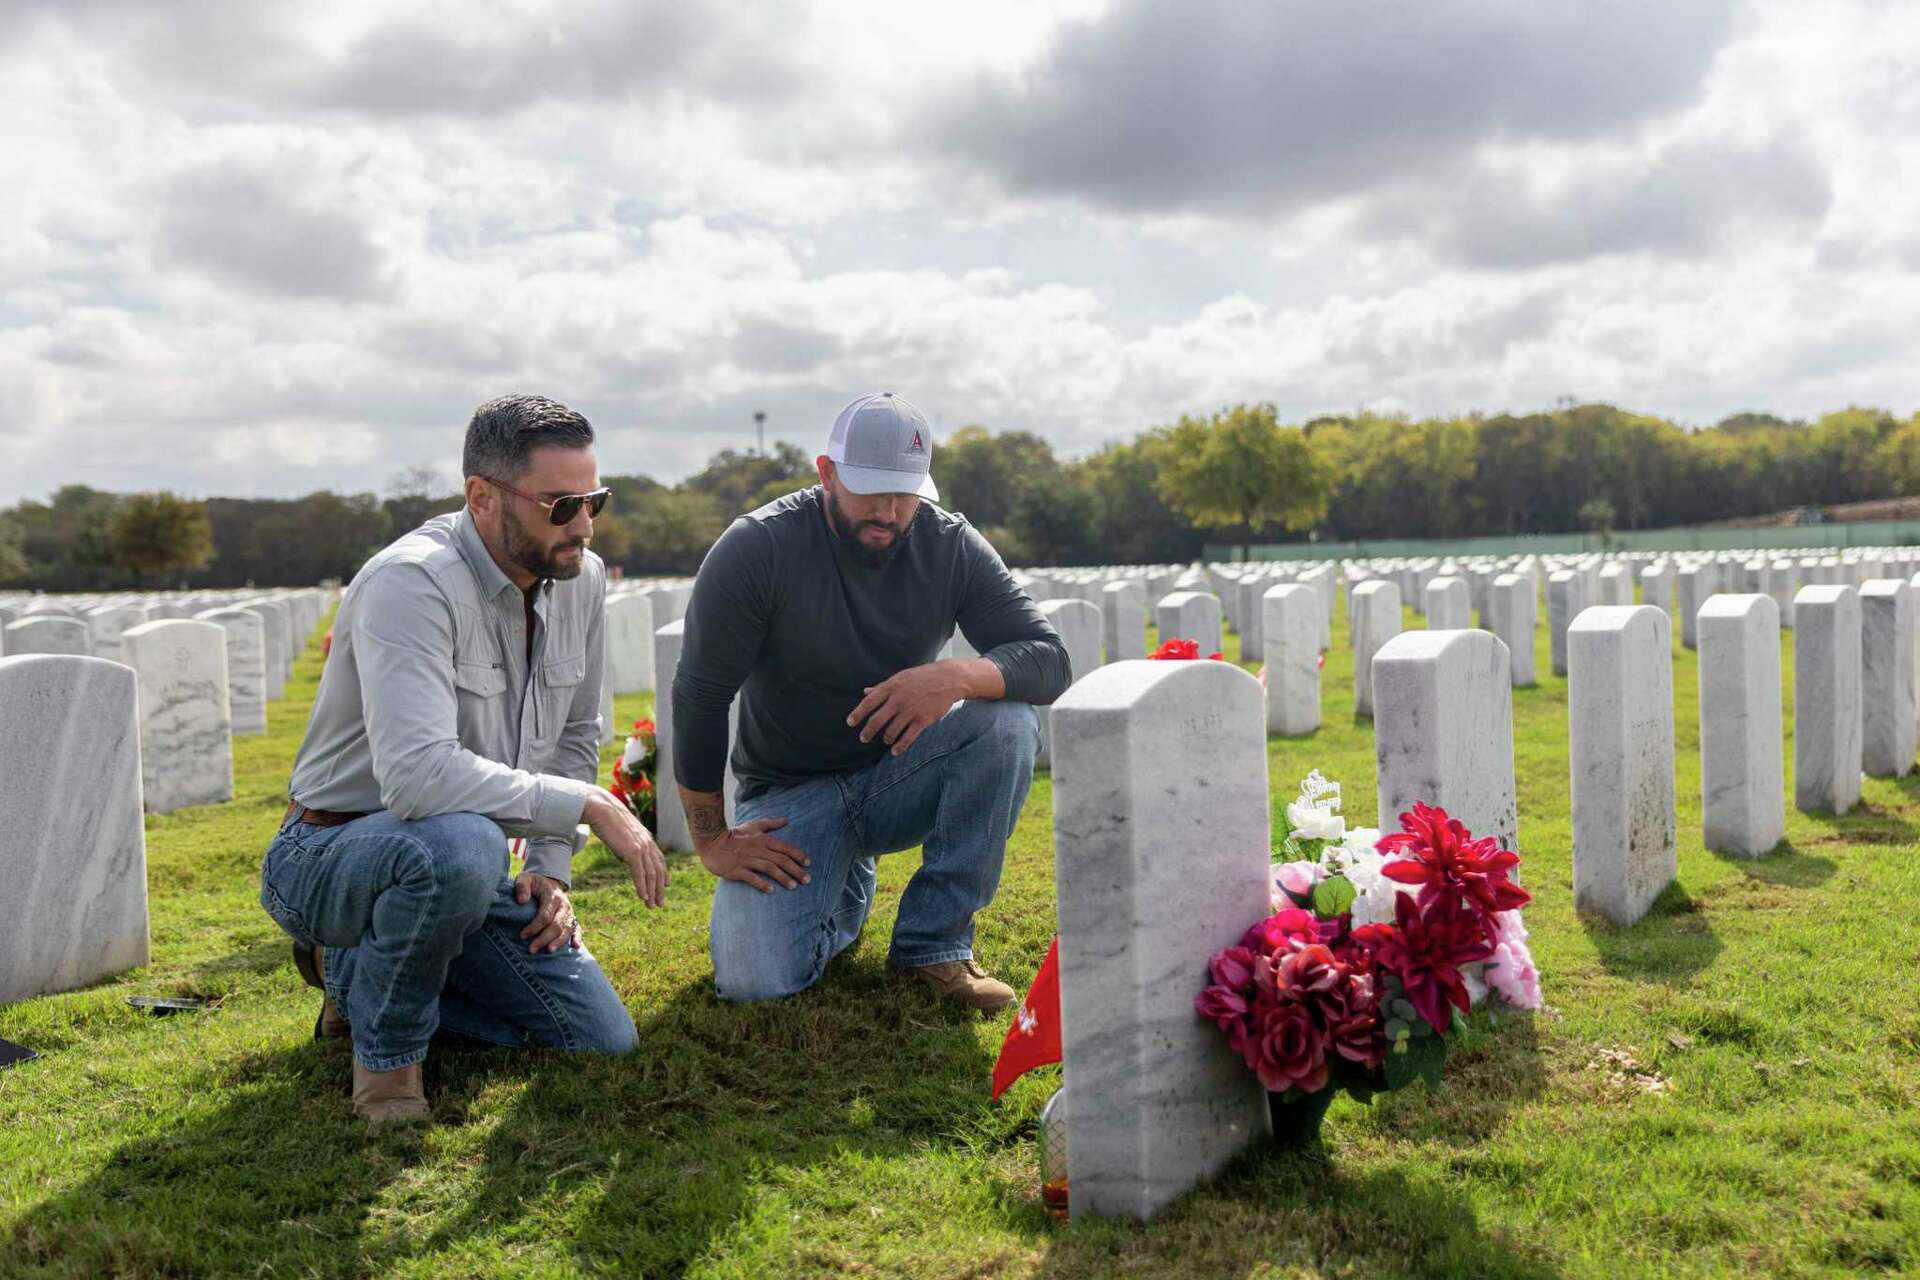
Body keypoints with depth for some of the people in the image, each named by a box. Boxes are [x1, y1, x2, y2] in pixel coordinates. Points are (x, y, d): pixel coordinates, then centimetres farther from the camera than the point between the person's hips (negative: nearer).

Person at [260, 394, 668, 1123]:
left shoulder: (581, 579, -1)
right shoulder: (413, 583, -26)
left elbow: (576, 736, 13)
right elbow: (416, 775, -39)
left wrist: (550, 869, 2)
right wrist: (586, 804, -31)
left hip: (459, 862, 8)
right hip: (330, 857, -7)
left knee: (604, 1041, 0)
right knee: (460, 843, -41)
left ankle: (358, 971, 17)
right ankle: (386, 1043, -10)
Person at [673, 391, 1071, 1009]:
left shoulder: (952, 546, -9)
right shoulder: (757, 548, -17)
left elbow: (1050, 661, -14)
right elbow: (699, 698, -13)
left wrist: (958, 676, -35)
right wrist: (711, 840, -12)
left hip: (898, 772, 2)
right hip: (789, 792, -2)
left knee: (1008, 723, -27)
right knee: (753, 980, -21)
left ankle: (934, 940, -12)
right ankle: (843, 889, 15)